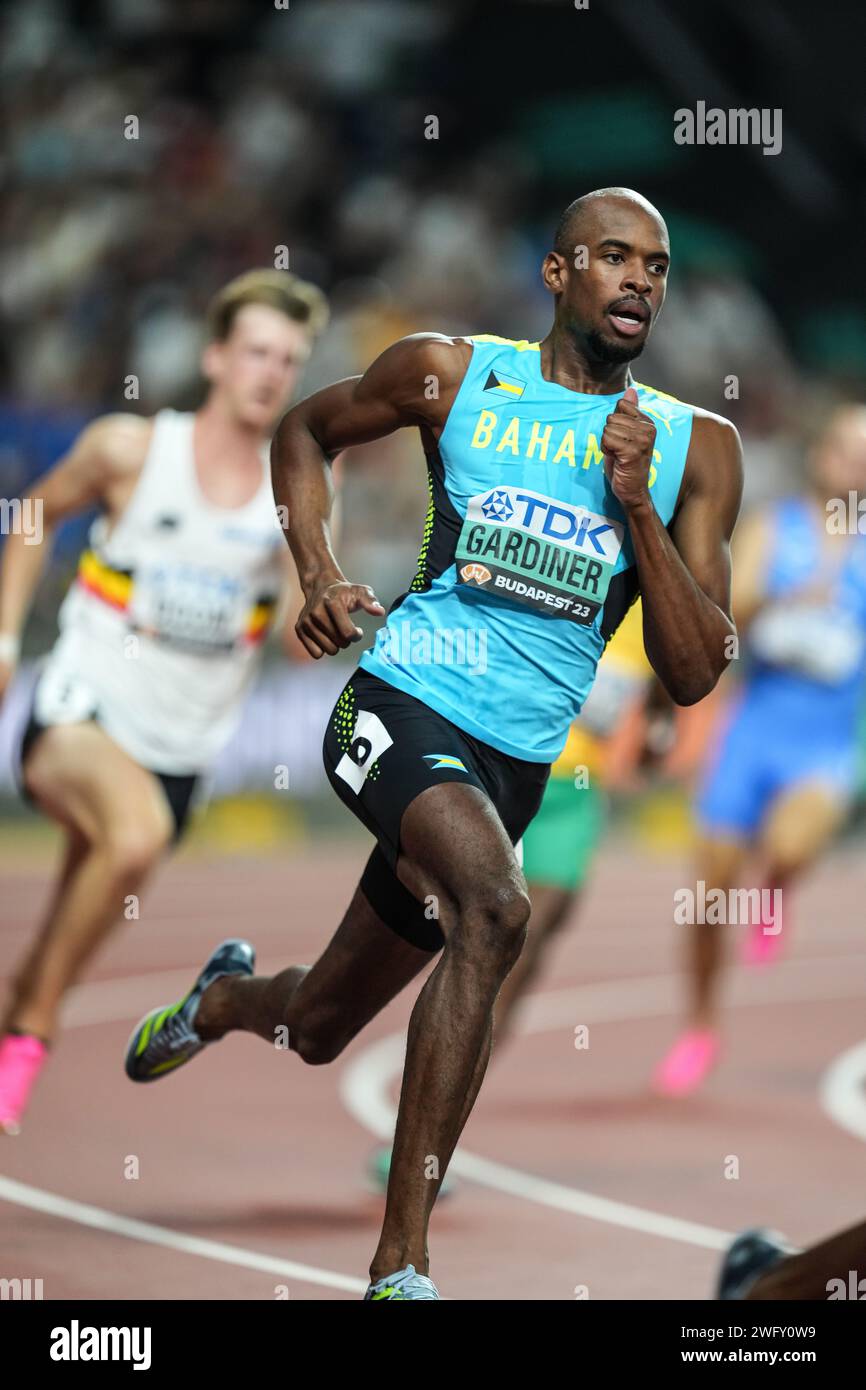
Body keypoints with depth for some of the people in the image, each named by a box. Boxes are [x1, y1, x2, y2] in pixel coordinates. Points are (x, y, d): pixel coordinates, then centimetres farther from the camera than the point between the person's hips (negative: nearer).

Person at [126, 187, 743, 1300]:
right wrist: (318, 576, 3)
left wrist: (637, 509, -13)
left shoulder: (696, 449, 3)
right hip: (402, 705, -4)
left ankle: (223, 1000, 54)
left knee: (315, 1028, 15)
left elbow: (695, 674, -1)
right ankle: (399, 1269, -30)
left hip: (514, 767, 4)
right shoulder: (453, 373, 0)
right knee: (494, 904, -34)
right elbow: (305, 430, 19)